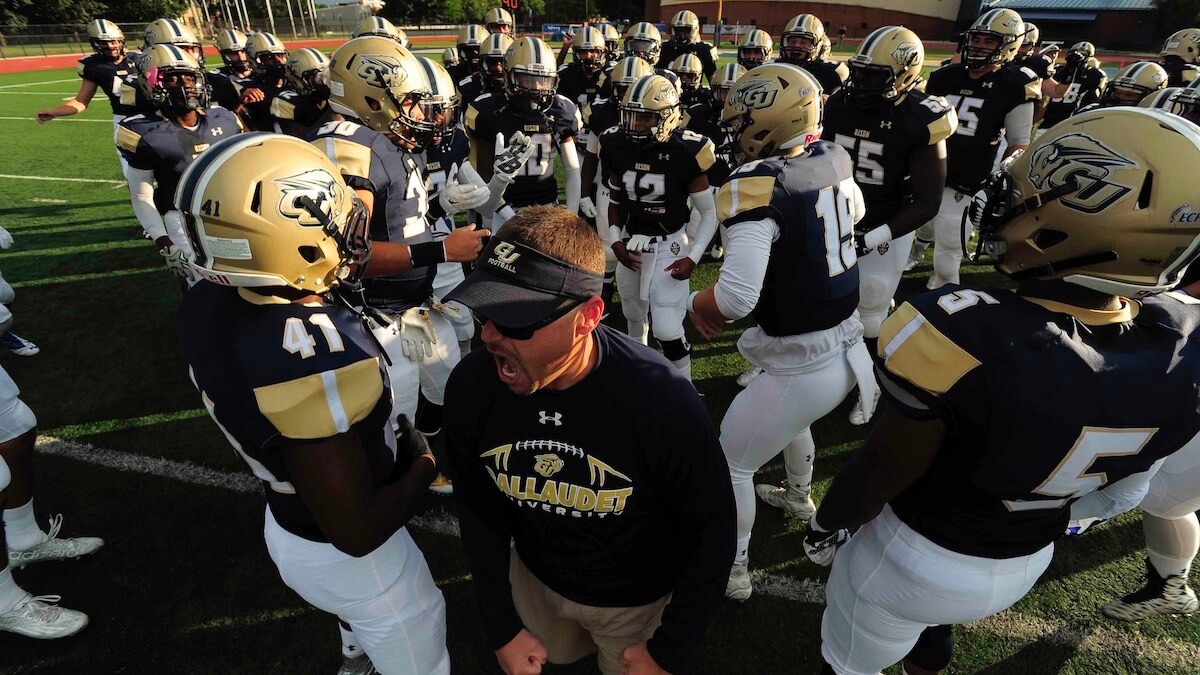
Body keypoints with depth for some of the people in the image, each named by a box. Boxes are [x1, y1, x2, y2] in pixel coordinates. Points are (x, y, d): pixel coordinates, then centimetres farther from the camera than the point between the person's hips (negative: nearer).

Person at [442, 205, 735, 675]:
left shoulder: (661, 400, -37)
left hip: (640, 597, -3)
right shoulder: (470, 387, -24)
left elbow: (713, 528, -20)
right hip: (536, 578, 4)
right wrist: (501, 629, -1)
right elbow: (478, 510, -7)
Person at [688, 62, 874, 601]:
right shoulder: (834, 158, 0)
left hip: (803, 368, -9)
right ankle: (801, 498, 65)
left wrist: (697, 302, -15)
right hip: (850, 346, 9)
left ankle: (733, 572, 32)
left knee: (730, 463, 13)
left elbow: (736, 297, -36)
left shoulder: (760, 185, -26)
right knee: (790, 419, 37)